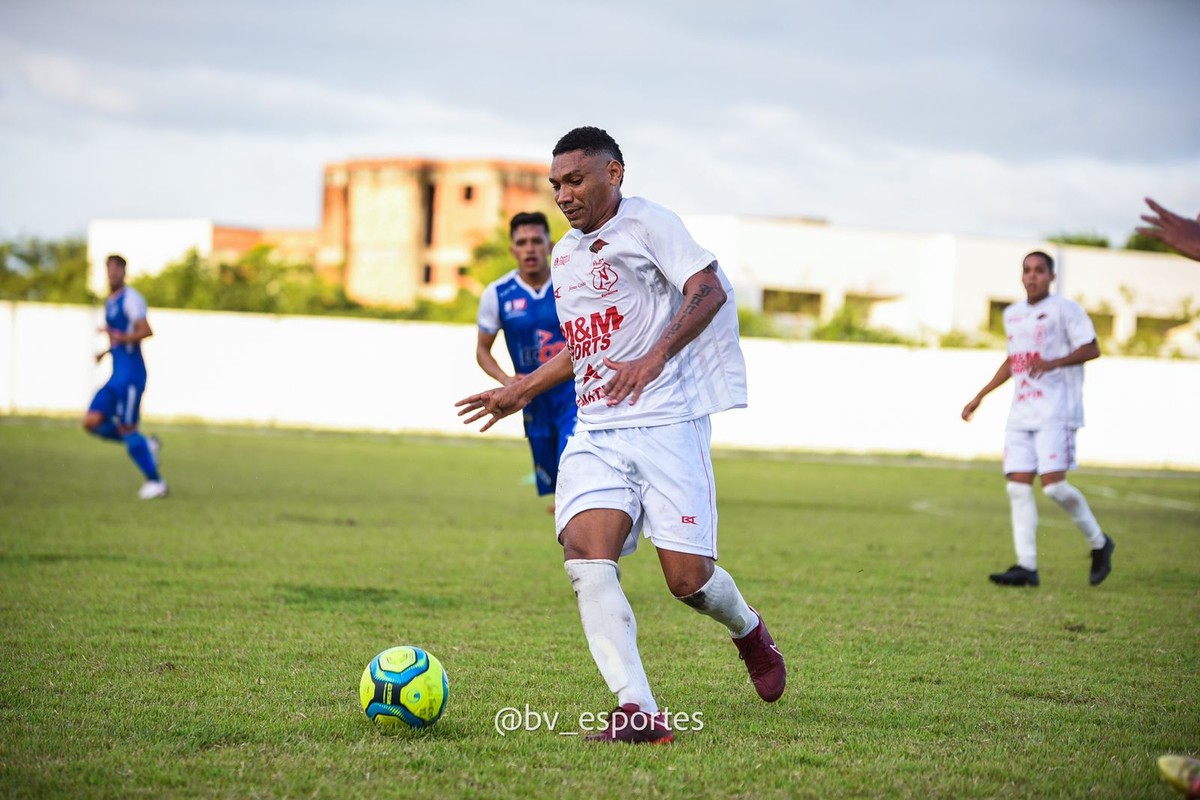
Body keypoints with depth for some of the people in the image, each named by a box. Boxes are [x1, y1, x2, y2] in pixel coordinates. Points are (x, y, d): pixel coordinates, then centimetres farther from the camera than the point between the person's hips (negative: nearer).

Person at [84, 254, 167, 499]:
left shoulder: (131, 298, -9)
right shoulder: (110, 302, 19)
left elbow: (146, 331, -21)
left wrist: (120, 337, -33)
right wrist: (106, 351, 18)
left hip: (131, 373, -9)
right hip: (117, 375, 9)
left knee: (126, 428, -7)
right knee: (92, 422, 0)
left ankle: (155, 482, 3)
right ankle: (146, 445, 11)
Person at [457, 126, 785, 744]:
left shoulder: (646, 222, -2)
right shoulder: (564, 255, 22)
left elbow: (708, 290, -15)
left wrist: (652, 359, -27)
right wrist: (522, 390, 32)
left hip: (666, 423, -6)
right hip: (595, 433, 6)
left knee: (688, 579, -8)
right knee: (586, 558, -19)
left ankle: (749, 632, 28)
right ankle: (639, 712, -25)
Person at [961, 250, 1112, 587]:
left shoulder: (1065, 309, -2)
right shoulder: (1012, 314, 19)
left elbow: (1092, 349, -6)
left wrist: (1053, 363, -21)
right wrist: (980, 396, 28)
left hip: (1056, 411, -7)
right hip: (1021, 413, 7)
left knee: (1053, 484, -15)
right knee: (1018, 485, -4)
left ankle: (1099, 543, 7)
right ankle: (1027, 566, -4)